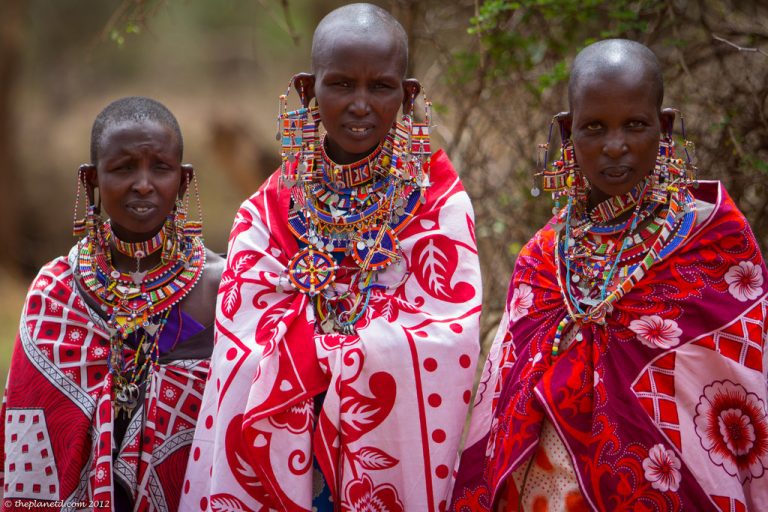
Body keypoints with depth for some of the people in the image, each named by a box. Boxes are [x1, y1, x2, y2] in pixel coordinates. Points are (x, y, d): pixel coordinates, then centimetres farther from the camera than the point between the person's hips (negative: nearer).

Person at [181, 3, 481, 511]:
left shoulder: (439, 201, -6)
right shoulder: (269, 211, -1)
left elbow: (443, 343, -16)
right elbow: (249, 349, -10)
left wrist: (307, 352, -15)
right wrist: (368, 351, -18)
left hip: (397, 456, -1)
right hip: (289, 462, 1)